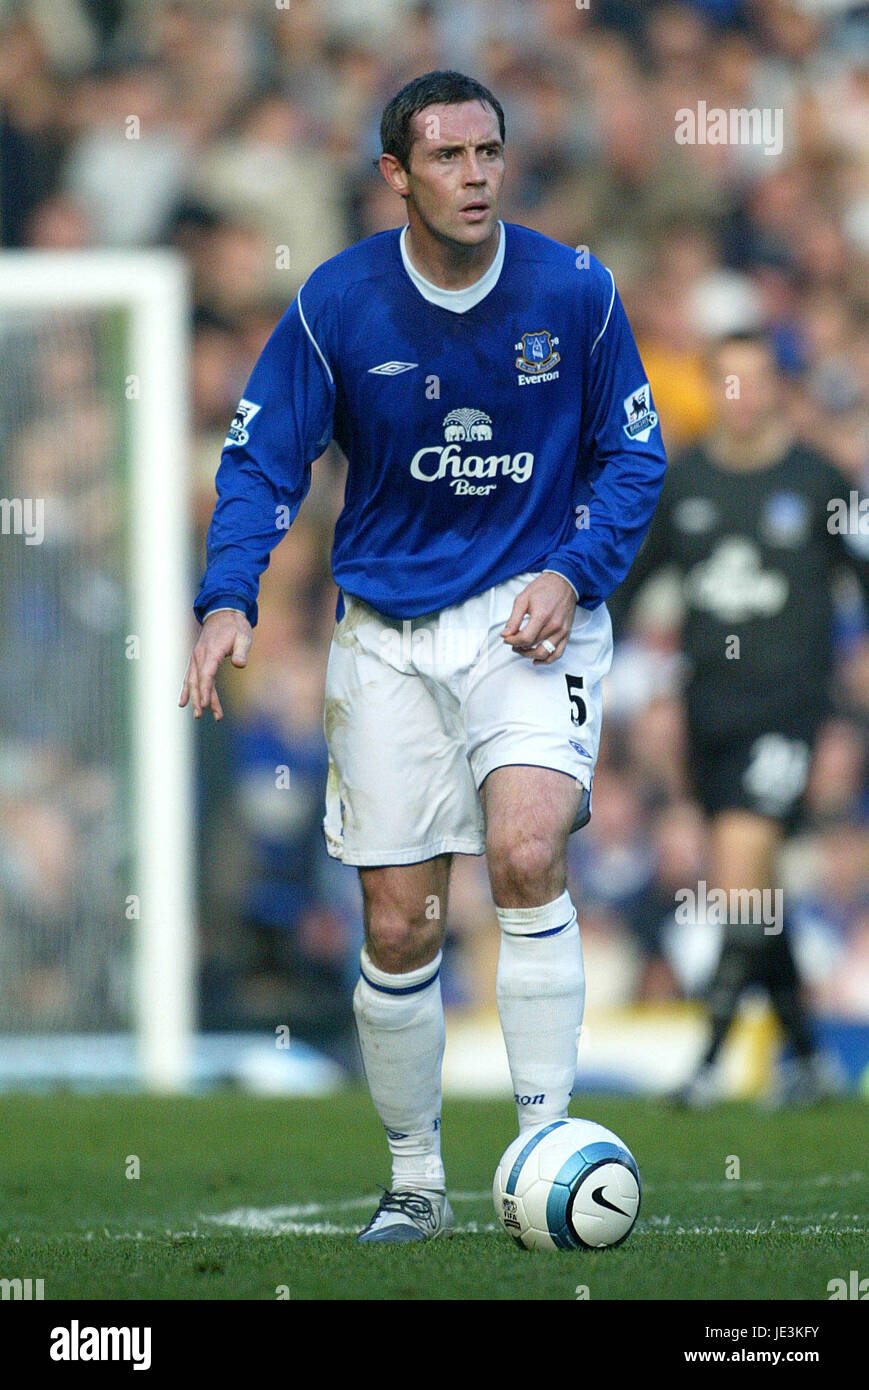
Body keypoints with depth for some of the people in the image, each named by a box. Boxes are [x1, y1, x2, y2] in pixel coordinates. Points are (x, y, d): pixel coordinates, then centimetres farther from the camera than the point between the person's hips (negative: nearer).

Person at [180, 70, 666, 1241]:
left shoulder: (574, 293, -6)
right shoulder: (337, 304, -6)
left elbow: (634, 456, 5)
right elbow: (261, 460, 0)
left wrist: (573, 575, -11)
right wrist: (229, 602, -16)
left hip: (531, 616, -1)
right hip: (390, 636, 2)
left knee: (526, 855, -25)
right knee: (400, 929, 2)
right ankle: (416, 1182, 19)